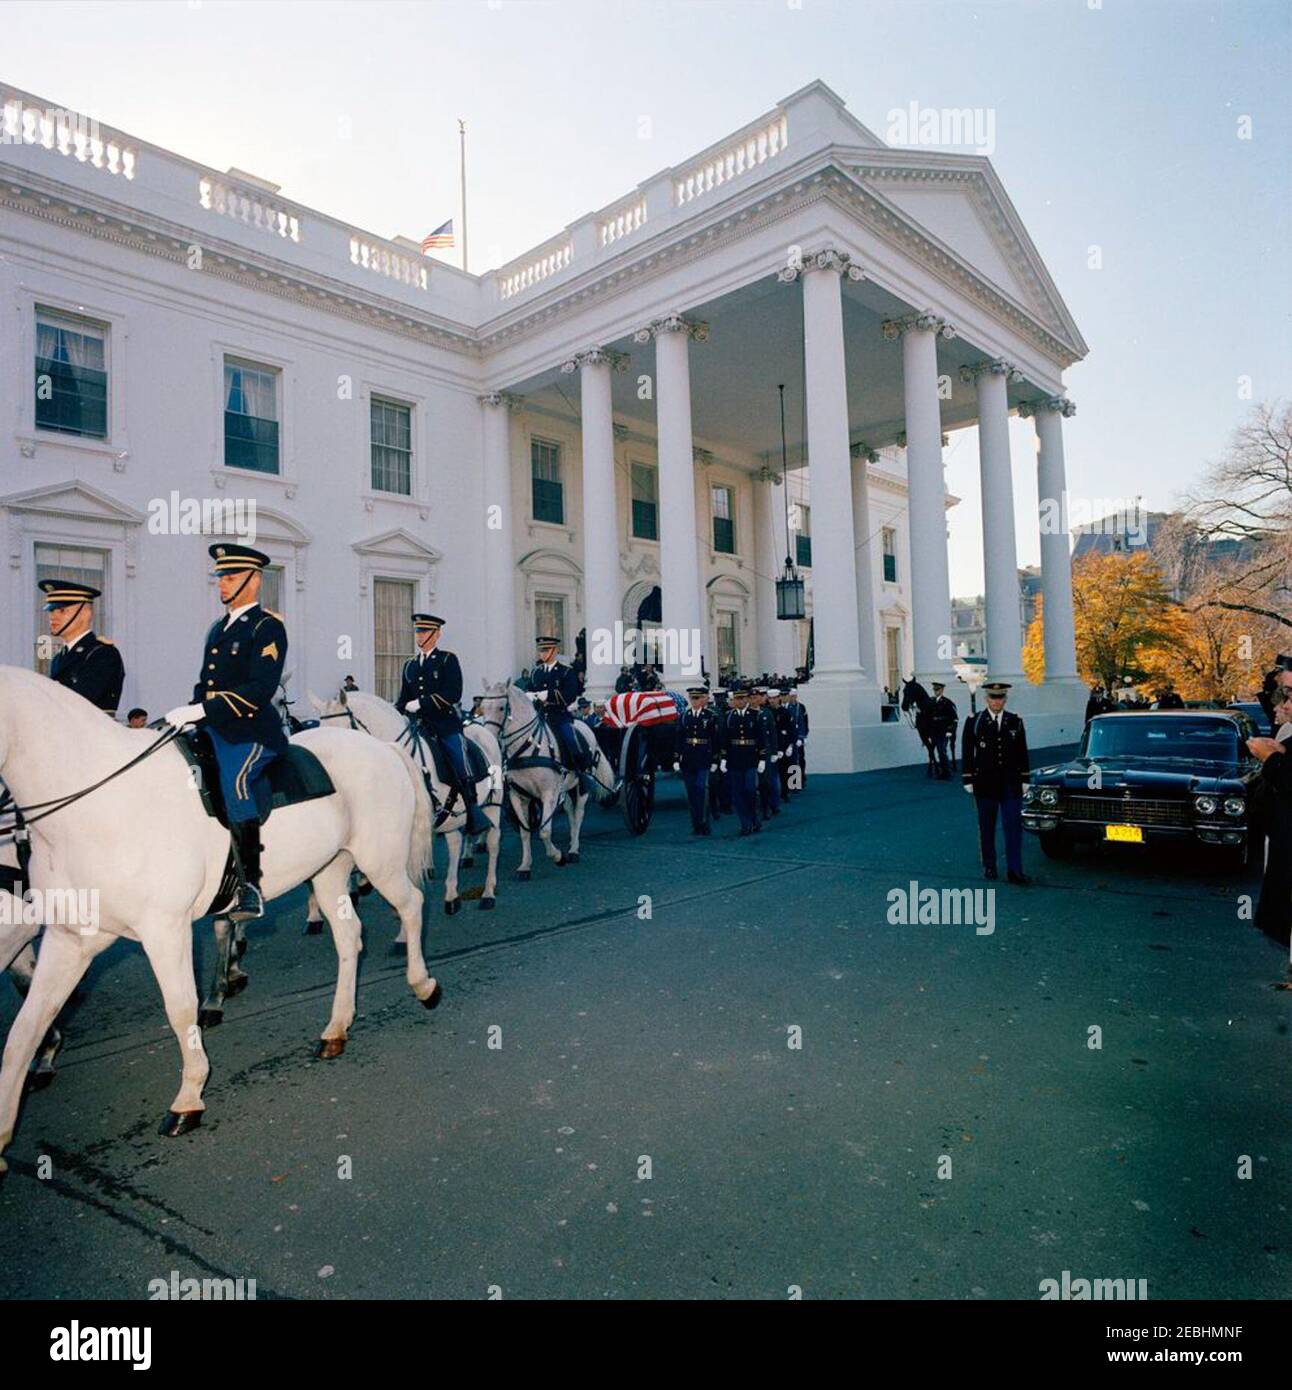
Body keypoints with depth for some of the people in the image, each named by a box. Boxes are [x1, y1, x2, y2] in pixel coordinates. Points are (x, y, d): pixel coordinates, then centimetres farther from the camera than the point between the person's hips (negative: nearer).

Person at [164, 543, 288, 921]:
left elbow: (260, 688, -16)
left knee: (233, 780, -31)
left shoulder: (267, 627, -4)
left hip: (251, 732, -10)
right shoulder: (218, 628, 22)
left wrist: (201, 709, -21)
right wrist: (189, 716, 8)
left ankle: (250, 885, -32)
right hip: (211, 730, 10)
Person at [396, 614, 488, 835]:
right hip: (420, 726, 5)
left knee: (462, 772, -8)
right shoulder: (410, 665, 18)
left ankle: (474, 815, 3)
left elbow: (453, 694, -12)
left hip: (447, 724, -5)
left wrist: (420, 703, -15)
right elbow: (404, 699, 19)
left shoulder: (448, 660, 1)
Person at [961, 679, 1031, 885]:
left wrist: (1024, 780, 6)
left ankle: (1014, 871, -2)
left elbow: (1022, 753, 9)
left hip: (1011, 783, 1)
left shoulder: (1015, 722, 5)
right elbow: (967, 753, 0)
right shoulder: (974, 722, -1)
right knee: (987, 827, 9)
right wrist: (968, 780, -3)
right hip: (985, 783, -1)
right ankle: (989, 866, 21)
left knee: (1014, 826, -4)